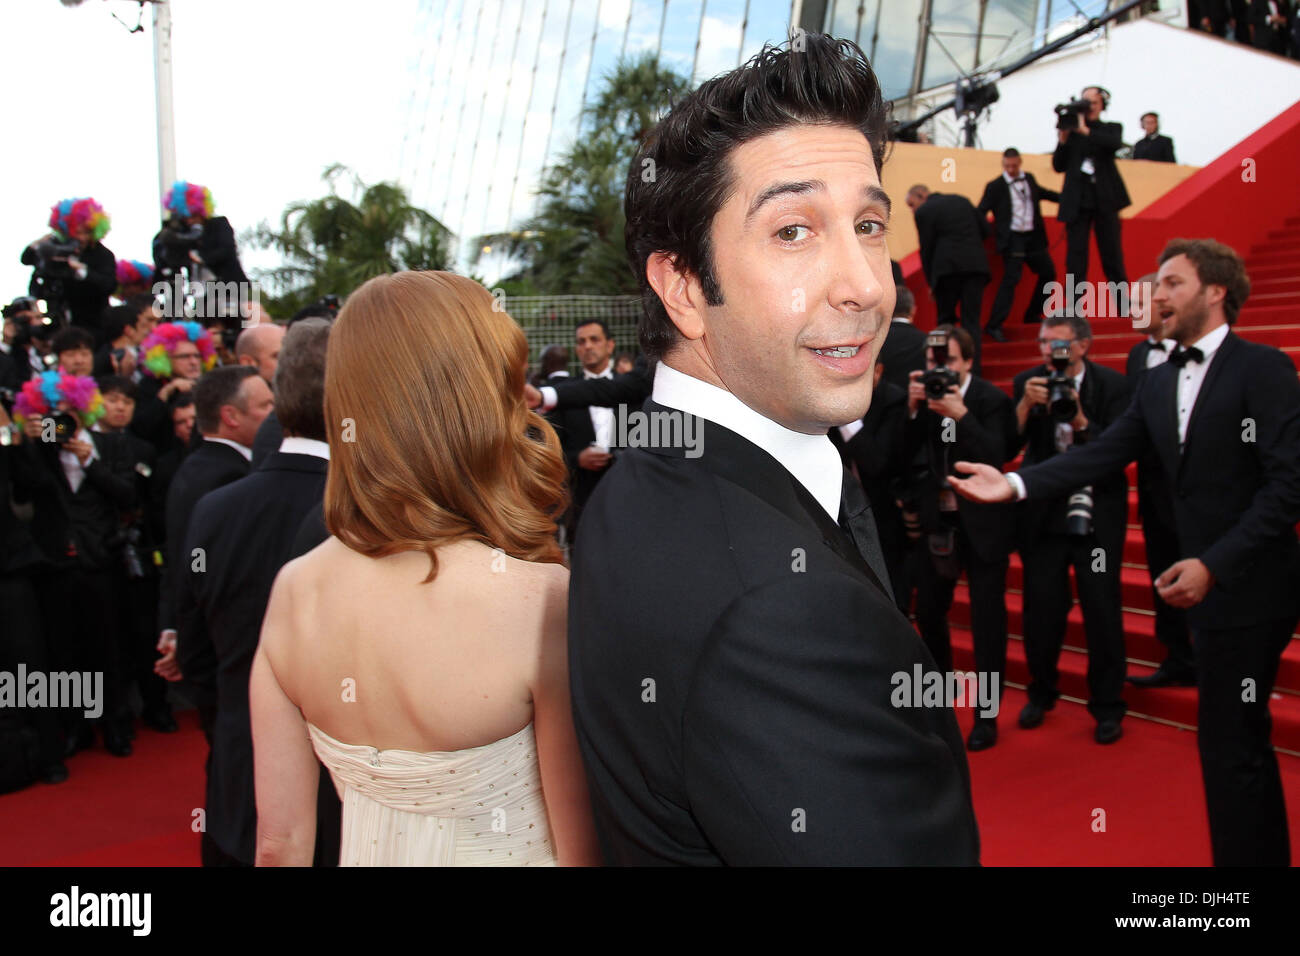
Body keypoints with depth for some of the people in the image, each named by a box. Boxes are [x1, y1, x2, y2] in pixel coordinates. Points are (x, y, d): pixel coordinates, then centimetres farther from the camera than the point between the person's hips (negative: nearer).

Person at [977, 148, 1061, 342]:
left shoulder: (1029, 179, 11)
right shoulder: (995, 187, -6)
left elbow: (1041, 193, 31)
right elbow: (980, 213, -7)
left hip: (1033, 237, 7)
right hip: (1012, 240, -7)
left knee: (1048, 273, 12)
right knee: (1011, 279, -18)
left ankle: (1032, 315, 28)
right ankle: (994, 326, -17)